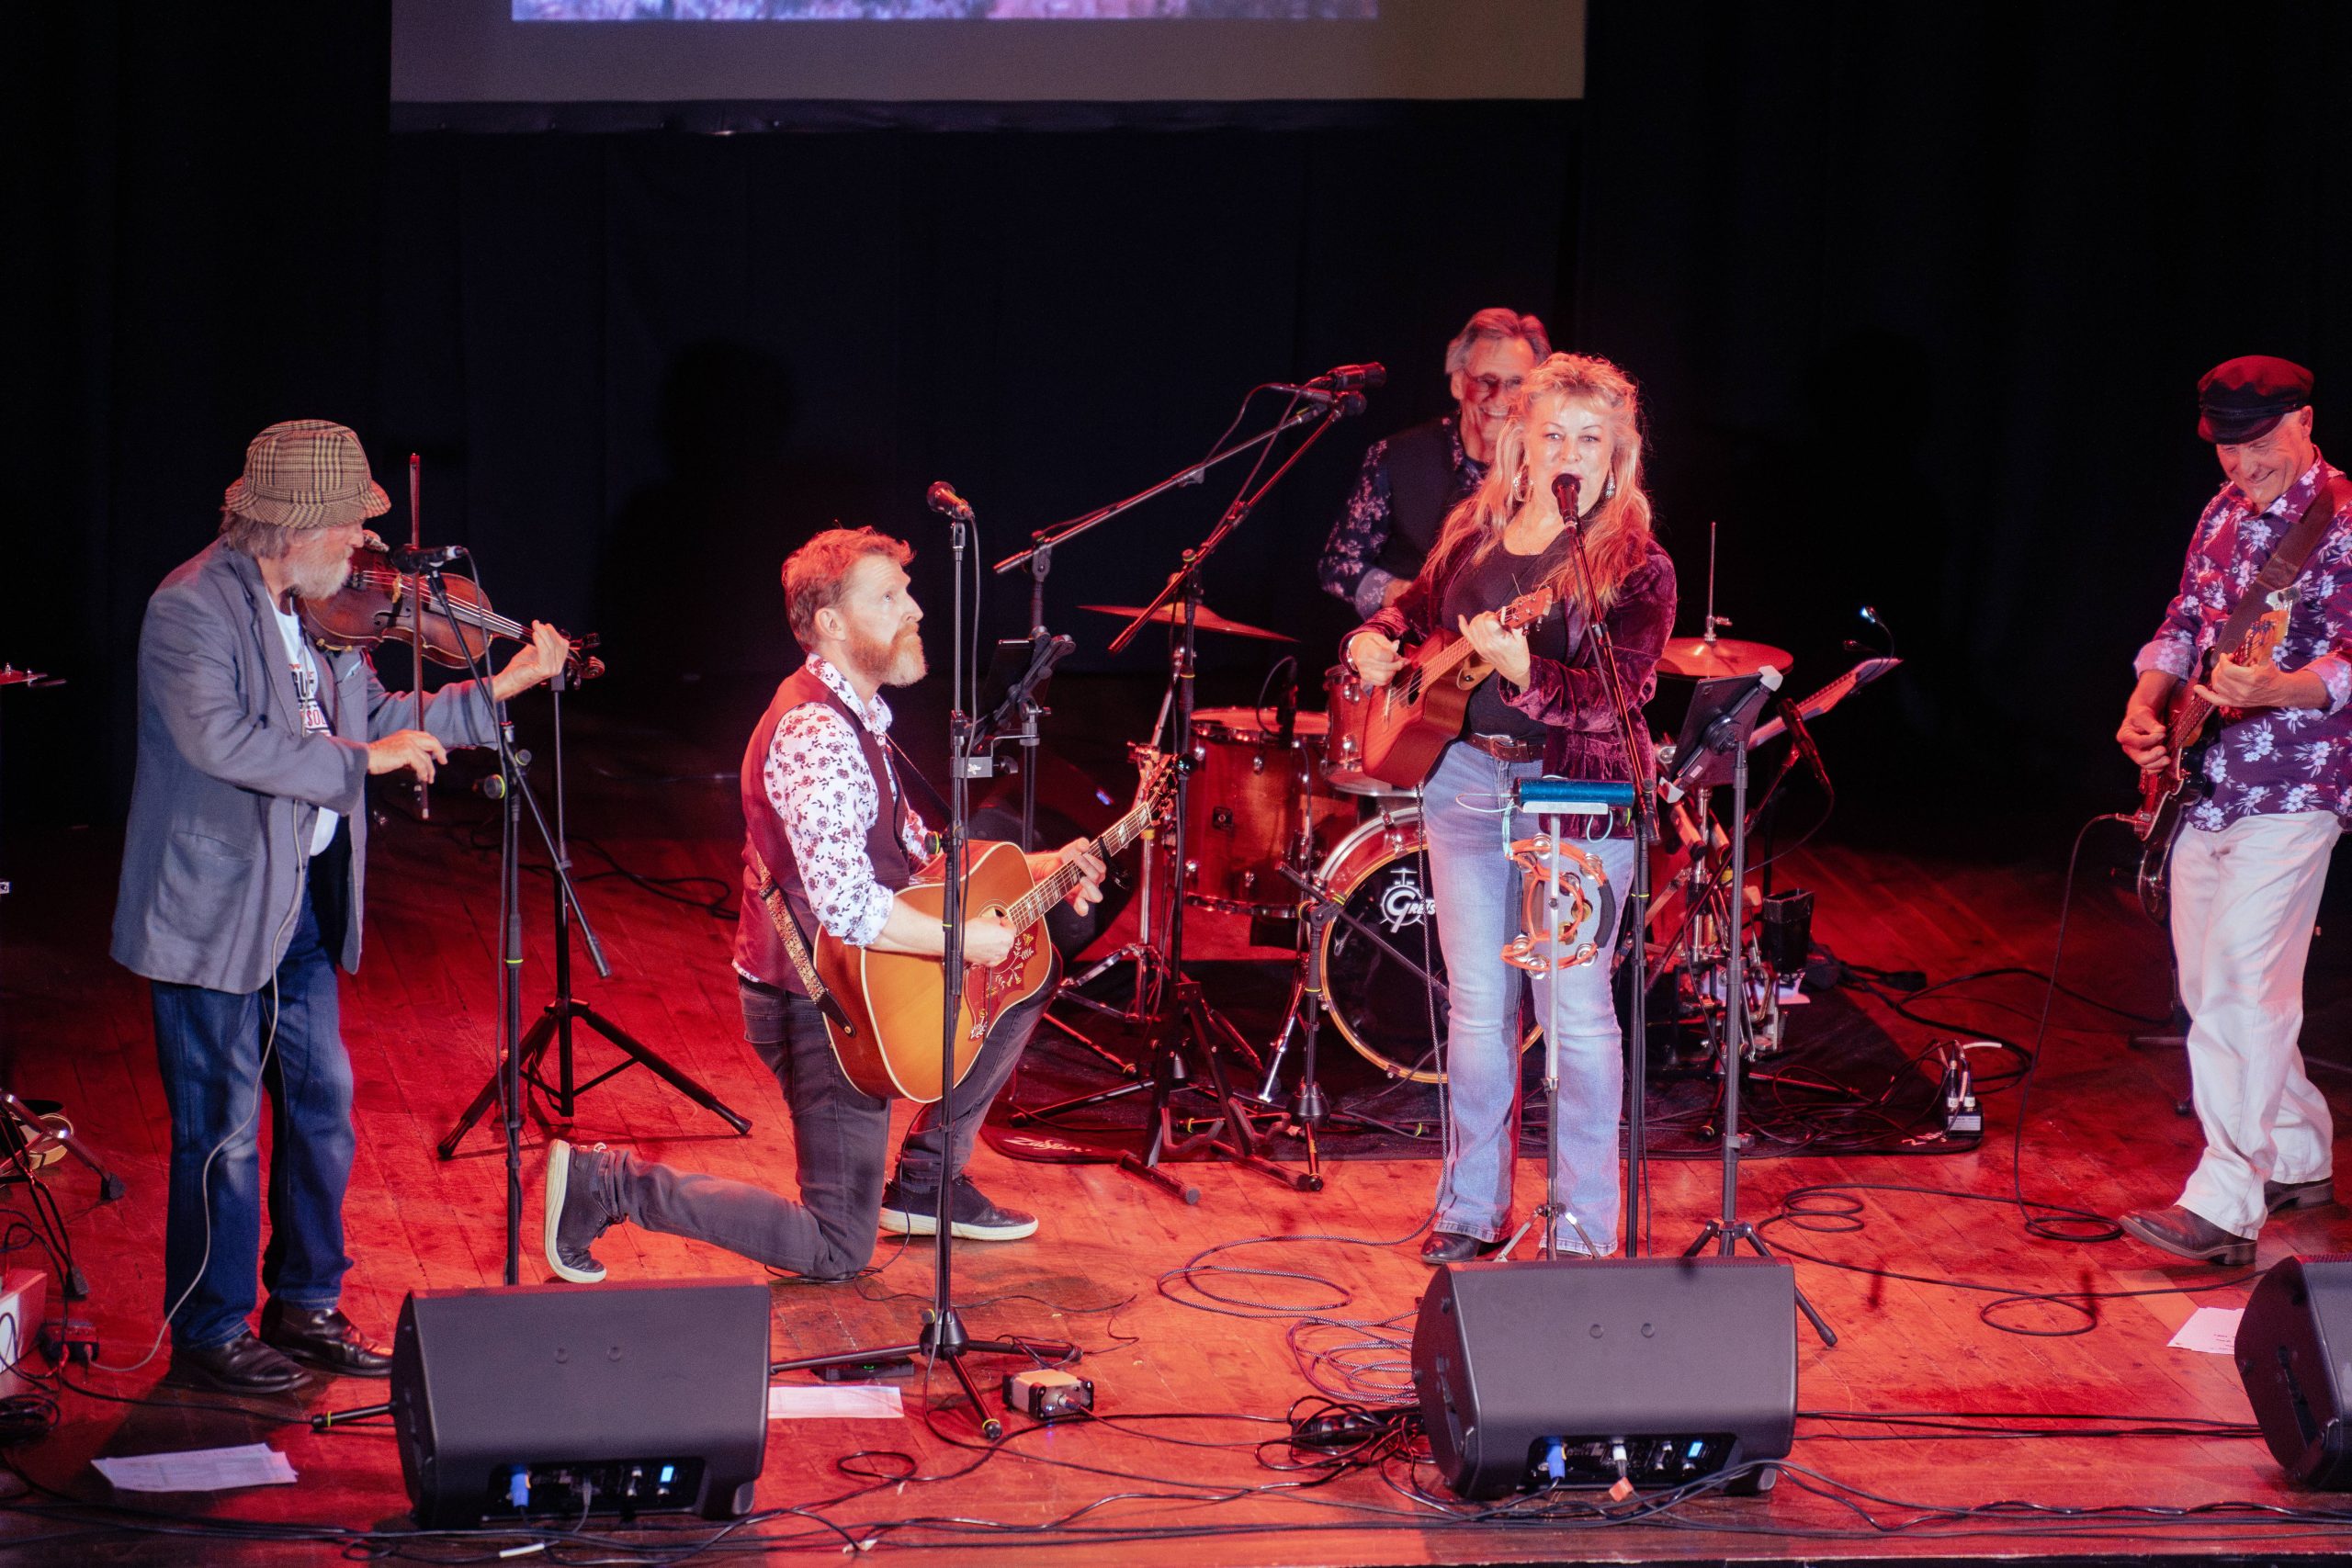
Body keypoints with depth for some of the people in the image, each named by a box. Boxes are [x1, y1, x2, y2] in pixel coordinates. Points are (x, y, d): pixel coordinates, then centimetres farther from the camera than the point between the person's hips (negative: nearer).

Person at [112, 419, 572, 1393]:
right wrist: (361, 759, -28)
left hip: (303, 902, 8)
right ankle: (210, 1334, 12)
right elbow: (220, 739, -32)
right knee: (223, 1128, 0)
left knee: (322, 1105, 15)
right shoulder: (191, 610, -18)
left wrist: (501, 689, 9)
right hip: (215, 909, -8)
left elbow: (376, 720, 16)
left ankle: (306, 1306, 29)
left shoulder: (316, 613, 7)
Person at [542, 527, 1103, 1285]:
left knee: (1027, 976, 19)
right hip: (818, 1003, -10)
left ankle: (926, 1184, 21)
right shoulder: (815, 734, -24)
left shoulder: (854, 716, 10)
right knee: (837, 1252, -4)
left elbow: (916, 846, 19)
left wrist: (1033, 868, 7)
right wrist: (965, 941, -23)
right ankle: (605, 1185, -2)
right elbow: (848, 905, -33)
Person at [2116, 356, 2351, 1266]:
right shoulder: (2226, 512, 13)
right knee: (2209, 990, 14)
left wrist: (2271, 691, -37)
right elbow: (2183, 623, 20)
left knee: (2239, 992, -15)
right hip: (2204, 786, 9)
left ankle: (2225, 1207, -16)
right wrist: (2144, 705, 3)